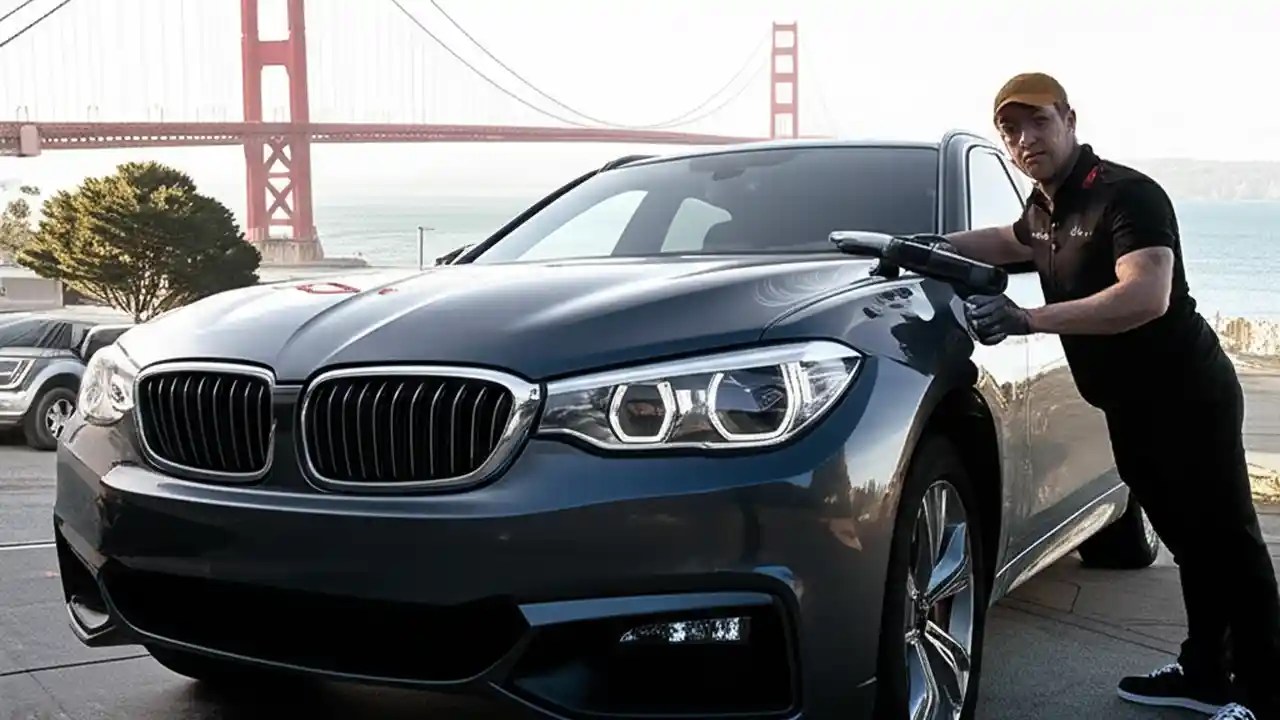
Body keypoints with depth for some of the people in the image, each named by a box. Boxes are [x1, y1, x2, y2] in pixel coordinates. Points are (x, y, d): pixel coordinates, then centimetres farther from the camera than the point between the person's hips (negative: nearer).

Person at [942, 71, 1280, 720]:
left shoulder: (1127, 194, -20)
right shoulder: (1046, 206, 9)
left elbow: (1147, 295, -34)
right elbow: (1009, 241, 33)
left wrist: (1026, 319, -39)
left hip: (1187, 396, -9)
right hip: (1130, 403, 9)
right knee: (1190, 543, 17)